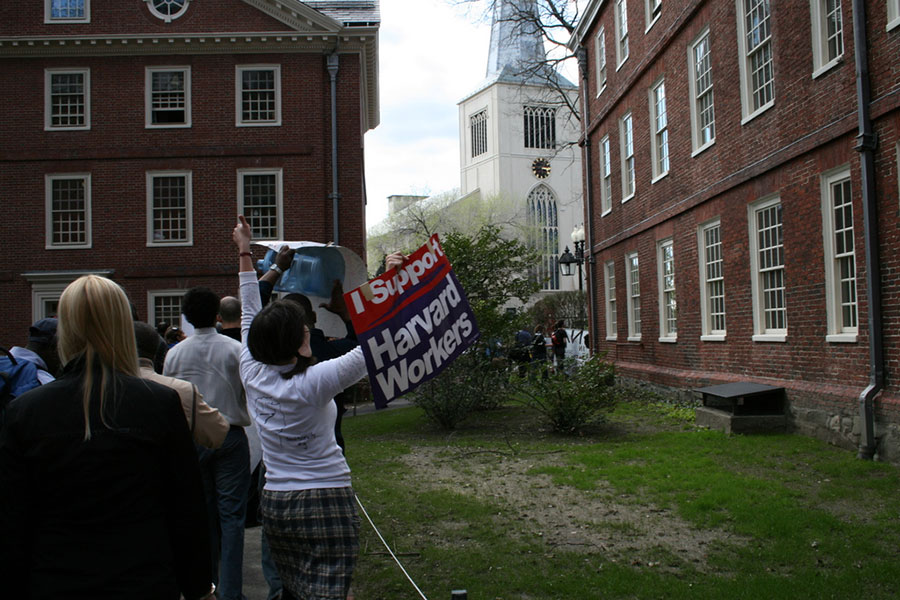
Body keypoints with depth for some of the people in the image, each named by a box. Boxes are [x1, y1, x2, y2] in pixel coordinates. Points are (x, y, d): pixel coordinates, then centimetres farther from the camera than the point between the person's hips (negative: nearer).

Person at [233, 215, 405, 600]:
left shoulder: (253, 376, -2)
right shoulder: (314, 382, -18)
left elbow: (250, 315, 10)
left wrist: (245, 254, 20)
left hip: (274, 503, 6)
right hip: (326, 502, -6)